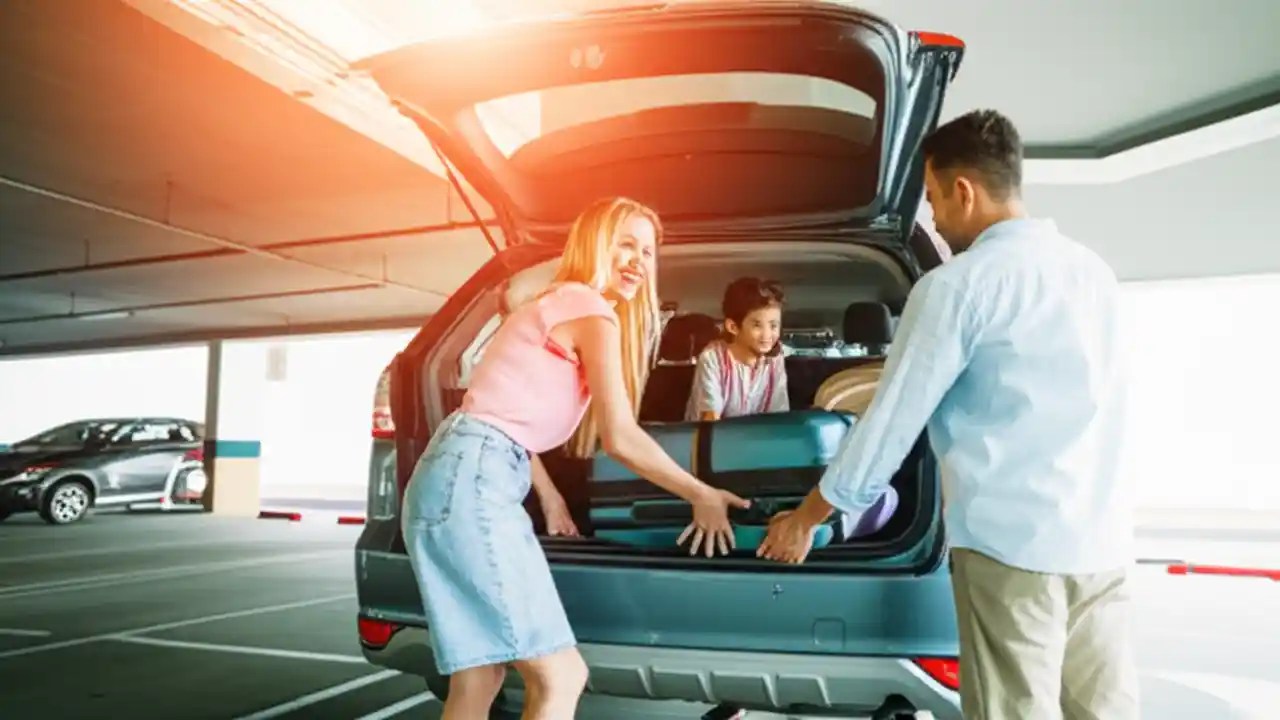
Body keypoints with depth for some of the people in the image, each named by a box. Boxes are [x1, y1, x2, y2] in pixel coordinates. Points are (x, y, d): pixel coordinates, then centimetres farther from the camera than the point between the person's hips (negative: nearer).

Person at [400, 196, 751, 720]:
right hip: (472, 481, -10)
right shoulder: (593, 312, -5)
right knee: (559, 678, -7)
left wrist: (550, 498, 28)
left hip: (460, 477, 10)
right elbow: (620, 439, -9)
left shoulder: (557, 305, 25)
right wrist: (702, 496, 3)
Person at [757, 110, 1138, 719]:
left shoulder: (958, 284, -9)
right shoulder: (1094, 271, 13)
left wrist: (804, 519, 5)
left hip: (1012, 543, -7)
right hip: (1105, 540, 7)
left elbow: (891, 423, -7)